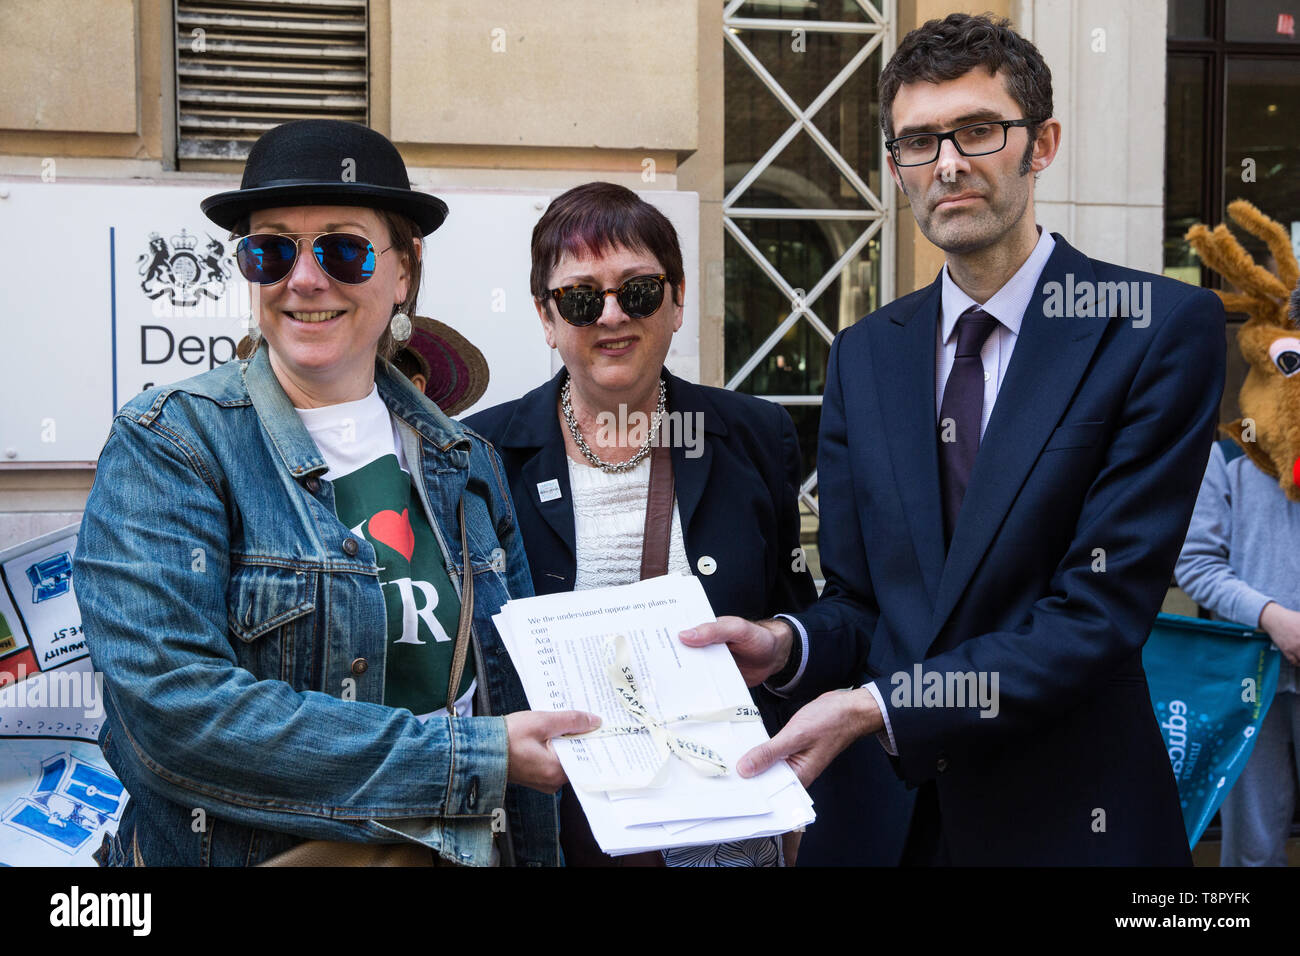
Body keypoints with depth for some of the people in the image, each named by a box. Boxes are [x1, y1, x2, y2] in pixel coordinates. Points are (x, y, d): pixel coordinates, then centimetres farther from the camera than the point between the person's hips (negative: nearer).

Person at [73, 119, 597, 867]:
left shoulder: (464, 464, 2)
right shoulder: (168, 446, -13)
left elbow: (509, 693, 7)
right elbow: (169, 707, -24)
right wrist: (471, 758, -23)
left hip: (463, 852, 5)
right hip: (256, 851, -4)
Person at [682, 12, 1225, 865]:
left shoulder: (1163, 329, -10)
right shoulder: (863, 355, 6)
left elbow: (1100, 609, -17)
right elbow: (859, 600, 8)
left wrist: (878, 705, -23)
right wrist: (788, 644, -13)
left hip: (1067, 817, -4)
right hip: (884, 814, 4)